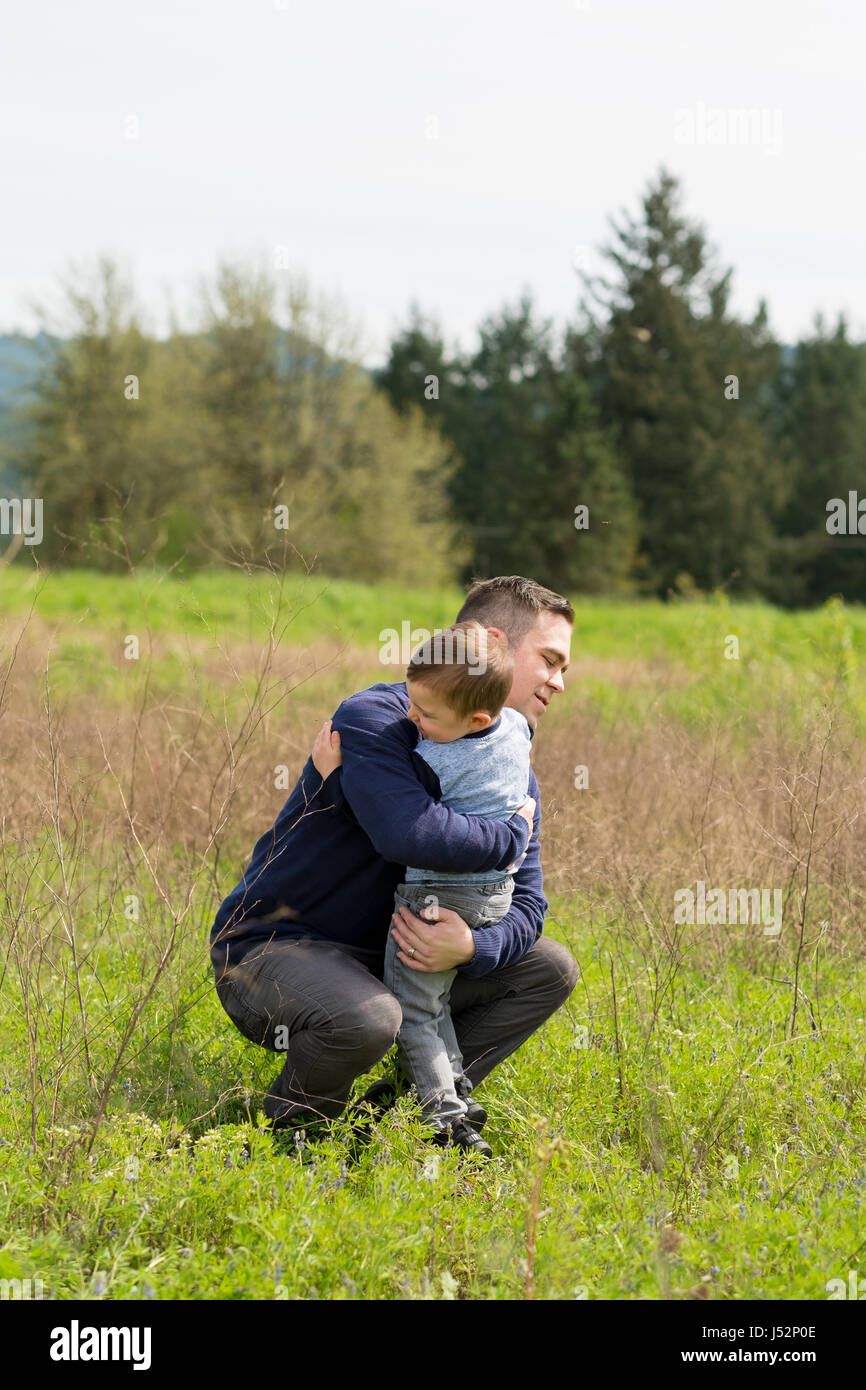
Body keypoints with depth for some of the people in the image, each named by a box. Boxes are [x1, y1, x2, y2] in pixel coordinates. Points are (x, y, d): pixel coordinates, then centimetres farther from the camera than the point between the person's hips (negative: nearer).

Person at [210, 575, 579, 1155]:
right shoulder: (375, 718, -20)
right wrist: (513, 834, -21)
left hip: (381, 956, 8)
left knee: (550, 969, 2)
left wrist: (472, 948, -26)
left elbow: (526, 906, -2)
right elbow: (409, 832, -39)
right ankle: (287, 1127, -7)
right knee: (367, 1020, -39)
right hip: (270, 947, -8)